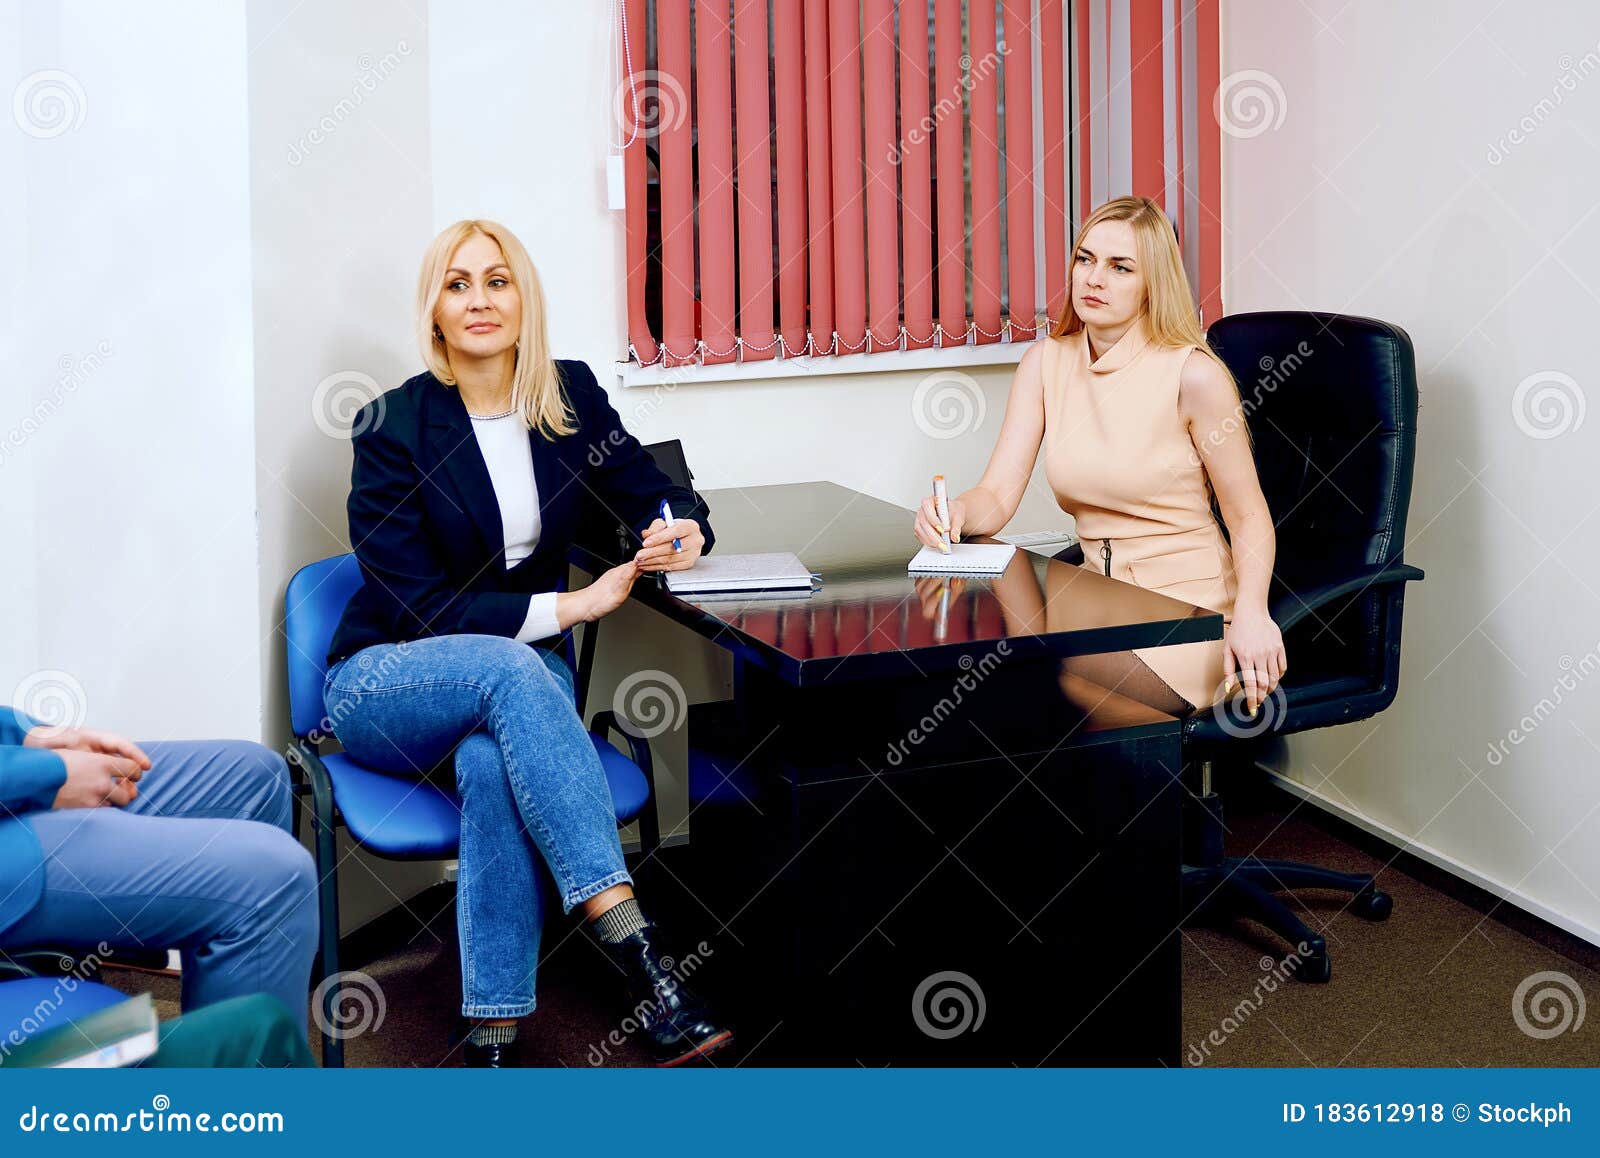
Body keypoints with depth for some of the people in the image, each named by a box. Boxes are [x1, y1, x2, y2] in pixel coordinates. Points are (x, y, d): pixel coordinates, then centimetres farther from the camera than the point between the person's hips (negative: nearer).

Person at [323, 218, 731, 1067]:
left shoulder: (571, 397, 2)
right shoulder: (393, 425, -10)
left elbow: (660, 498, 11)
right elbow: (413, 606, -14)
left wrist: (683, 532, -15)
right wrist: (572, 605, -21)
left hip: (522, 668, 3)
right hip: (384, 686, -3)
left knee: (493, 762, -35)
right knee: (510, 670, -37)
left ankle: (495, 1034, -35)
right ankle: (637, 954, -44)